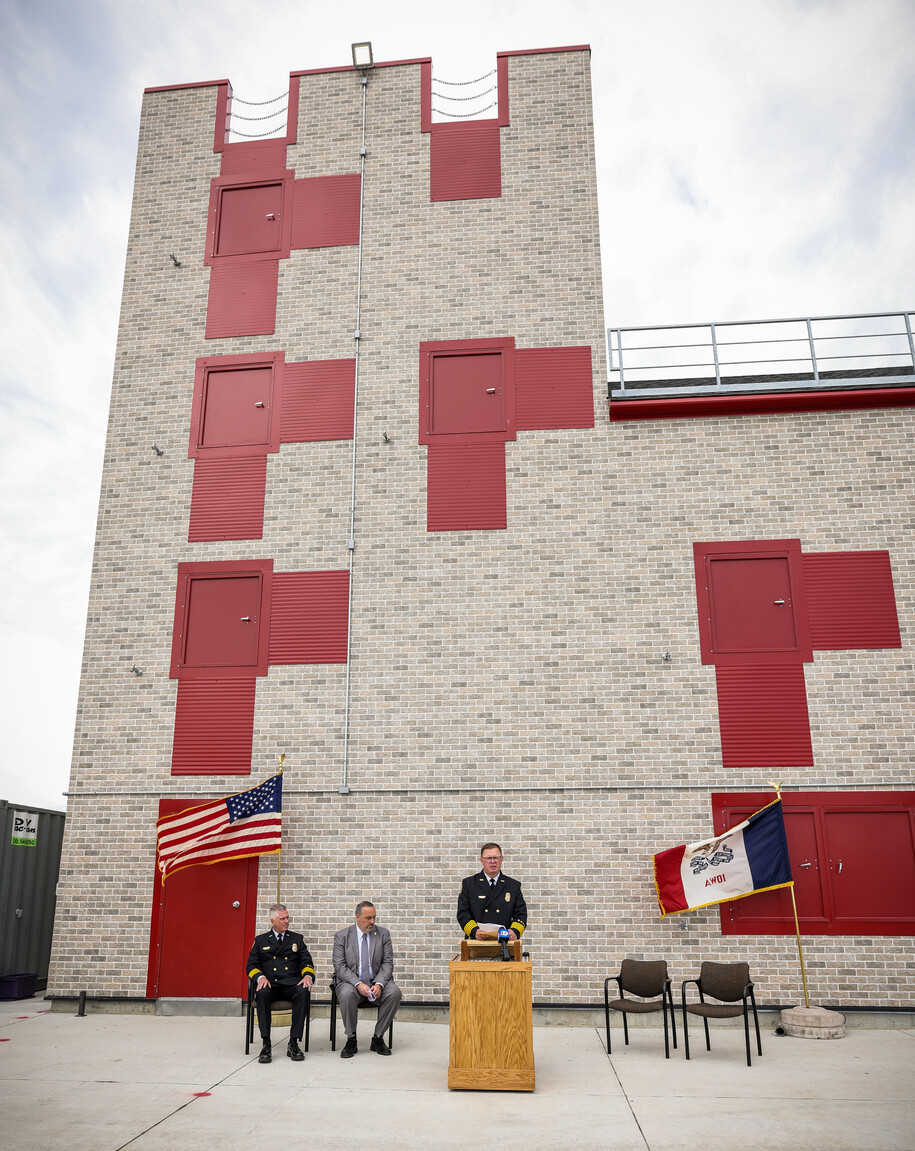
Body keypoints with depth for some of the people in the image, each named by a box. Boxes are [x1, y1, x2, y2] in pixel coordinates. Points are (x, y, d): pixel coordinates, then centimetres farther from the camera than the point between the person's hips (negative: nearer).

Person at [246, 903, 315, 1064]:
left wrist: (308, 975, -11)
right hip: (269, 984, 0)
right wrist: (260, 977, -13)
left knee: (304, 992, -33)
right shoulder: (261, 940, 18)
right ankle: (266, 1044, -31)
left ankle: (293, 1043, -28)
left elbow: (306, 962, 12)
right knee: (262, 993, -36)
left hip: (291, 984, 1)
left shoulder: (297, 939, 20)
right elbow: (251, 966, 9)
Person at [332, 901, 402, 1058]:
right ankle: (351, 1040, -13)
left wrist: (379, 984, -19)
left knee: (394, 992, -28)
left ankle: (378, 1038, -10)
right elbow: (340, 966, -7)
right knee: (347, 994, -35)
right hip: (351, 982, -2)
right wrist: (358, 984, -22)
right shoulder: (342, 936, -1)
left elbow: (387, 963, 0)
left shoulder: (383, 934, 4)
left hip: (377, 982, 2)